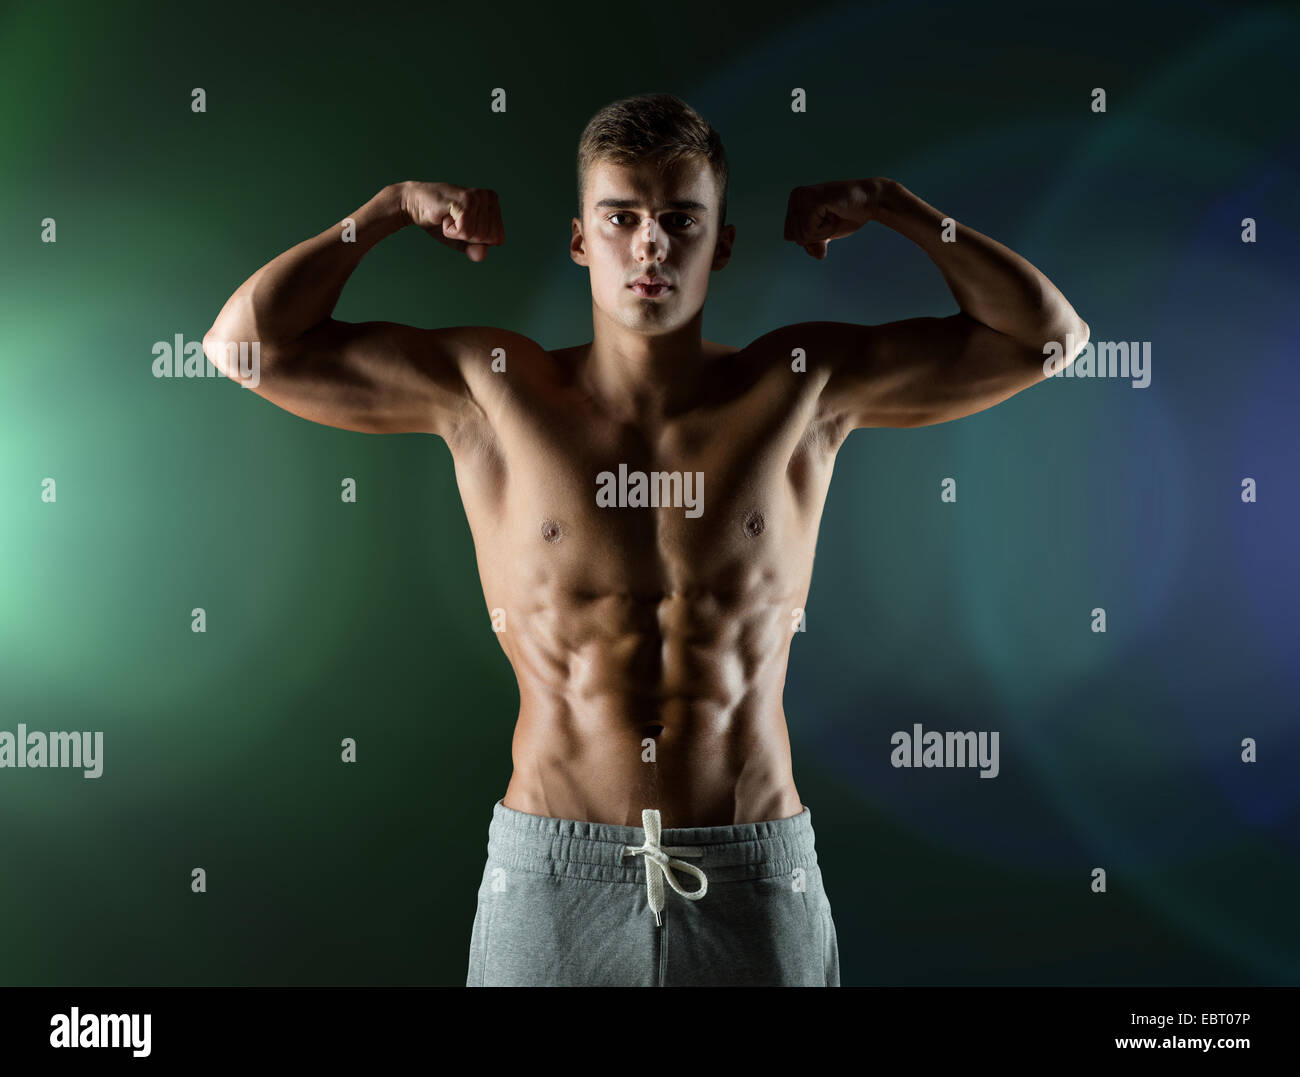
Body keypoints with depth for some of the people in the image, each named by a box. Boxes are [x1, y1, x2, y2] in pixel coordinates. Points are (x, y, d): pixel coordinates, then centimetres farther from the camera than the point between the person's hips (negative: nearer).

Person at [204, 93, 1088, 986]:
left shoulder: (804, 387, 1)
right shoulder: (486, 389, 0)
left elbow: (1050, 332, 5)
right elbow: (247, 342, 2)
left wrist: (883, 200, 5)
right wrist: (397, 204, 4)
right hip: (549, 878, 0)